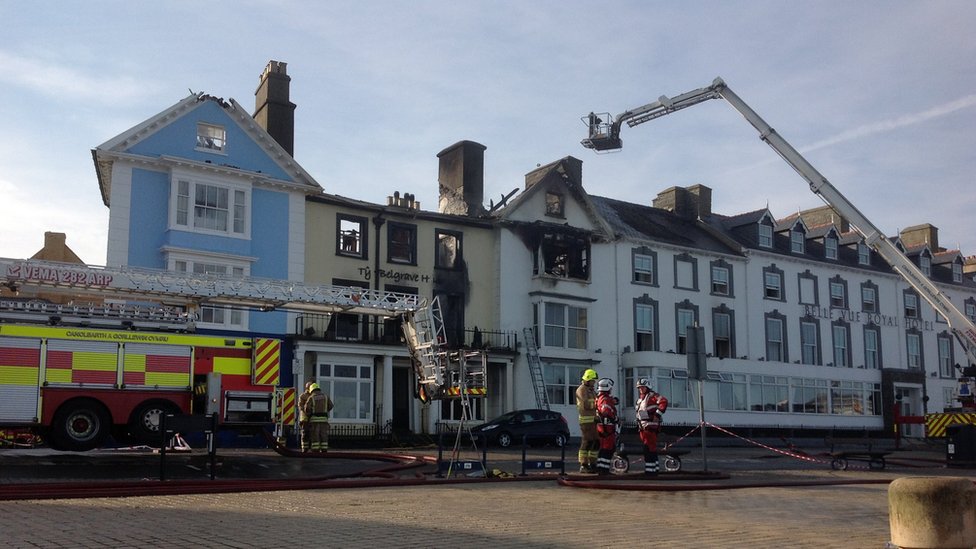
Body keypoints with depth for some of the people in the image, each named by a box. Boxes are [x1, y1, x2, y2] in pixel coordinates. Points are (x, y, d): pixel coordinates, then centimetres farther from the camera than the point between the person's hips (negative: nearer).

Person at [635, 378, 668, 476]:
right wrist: (638, 426, 26)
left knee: (649, 449, -12)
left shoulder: (652, 396, -7)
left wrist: (657, 414, -22)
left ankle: (651, 470, -11)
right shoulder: (640, 399, 22)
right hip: (642, 427, 10)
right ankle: (654, 469, 21)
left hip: (650, 426, -10)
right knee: (649, 449, 14)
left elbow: (664, 401, -22)